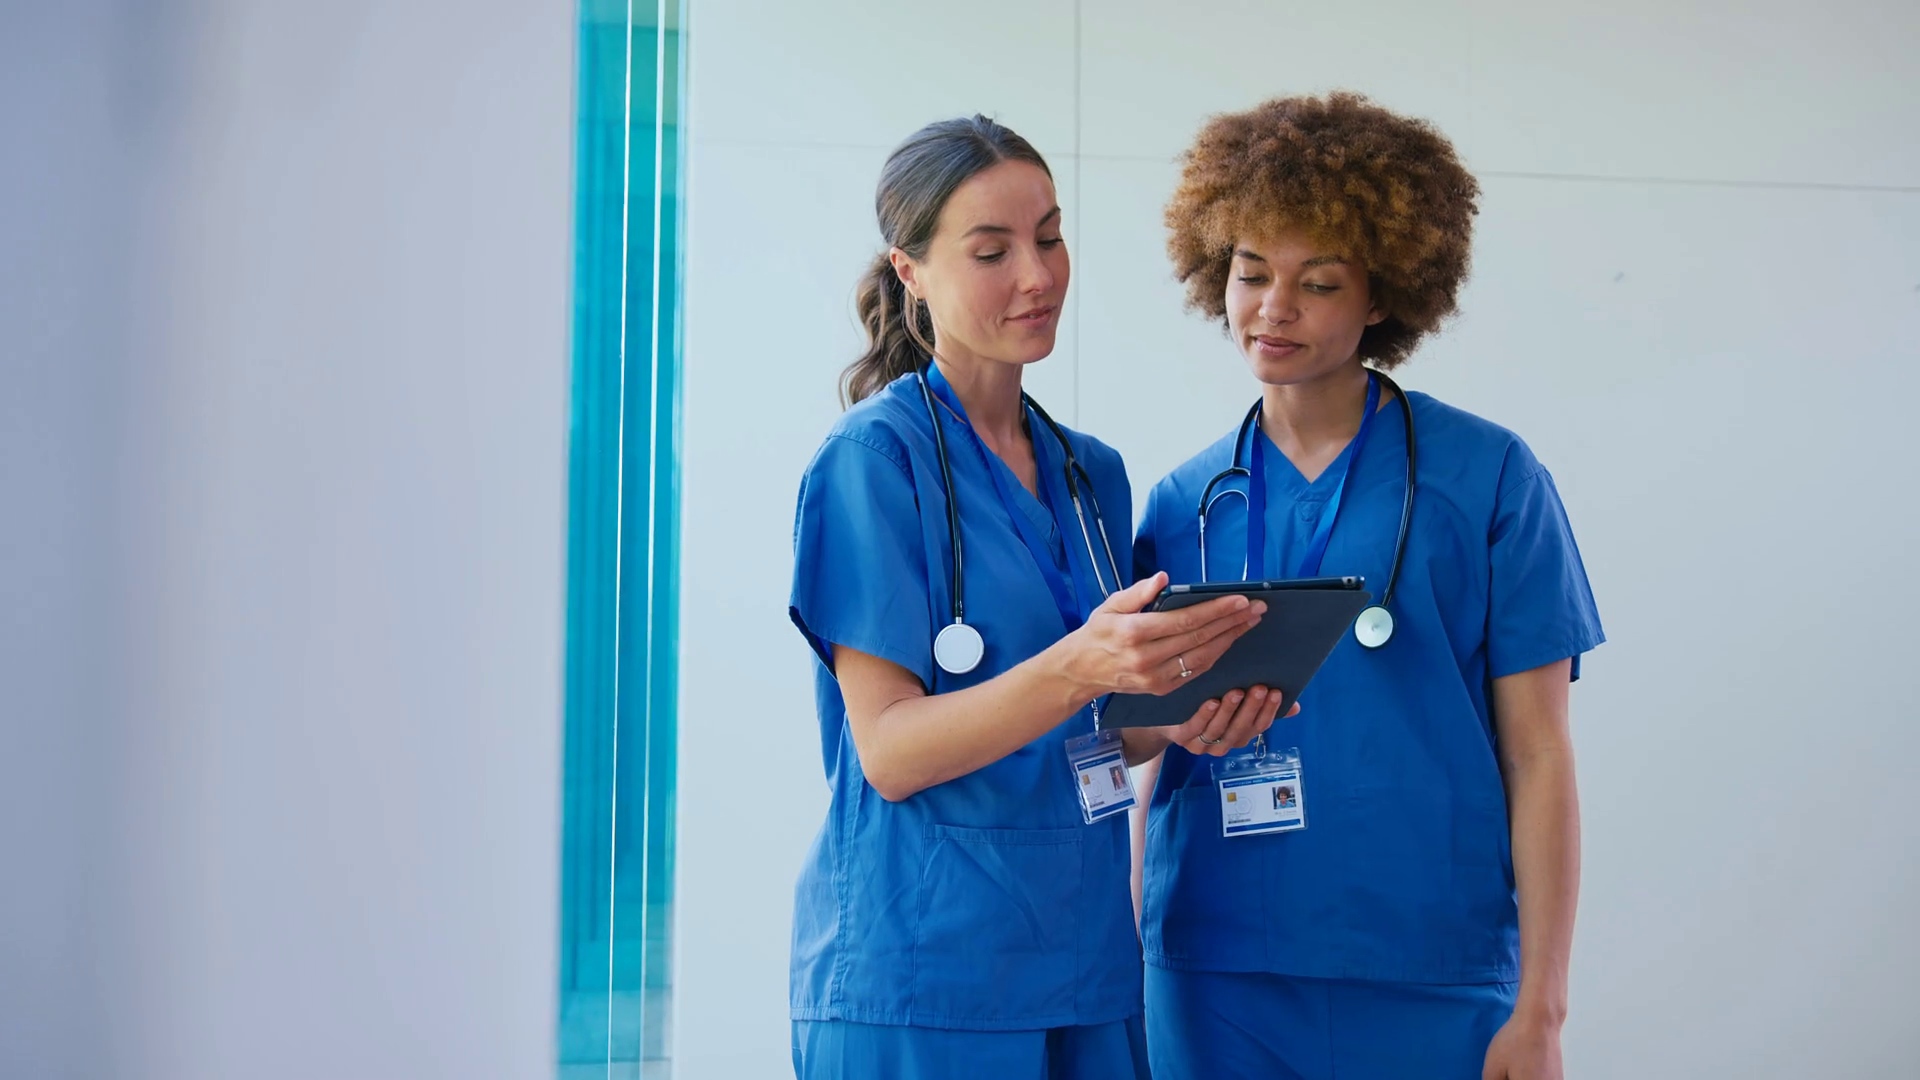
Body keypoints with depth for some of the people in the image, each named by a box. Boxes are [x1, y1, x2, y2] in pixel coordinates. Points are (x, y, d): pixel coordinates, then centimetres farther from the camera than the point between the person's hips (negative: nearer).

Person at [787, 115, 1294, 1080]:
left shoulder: (1093, 474, 11)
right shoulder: (874, 457, -9)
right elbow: (889, 751, -14)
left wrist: (1177, 722, -5)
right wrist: (1078, 667, -29)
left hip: (1083, 958, 6)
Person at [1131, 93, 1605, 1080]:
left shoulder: (1487, 478, -1)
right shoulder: (1181, 506, 7)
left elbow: (1536, 759, -2)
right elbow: (1153, 759, 11)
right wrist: (1134, 966, 4)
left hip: (1428, 984, -2)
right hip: (1212, 986, 3)